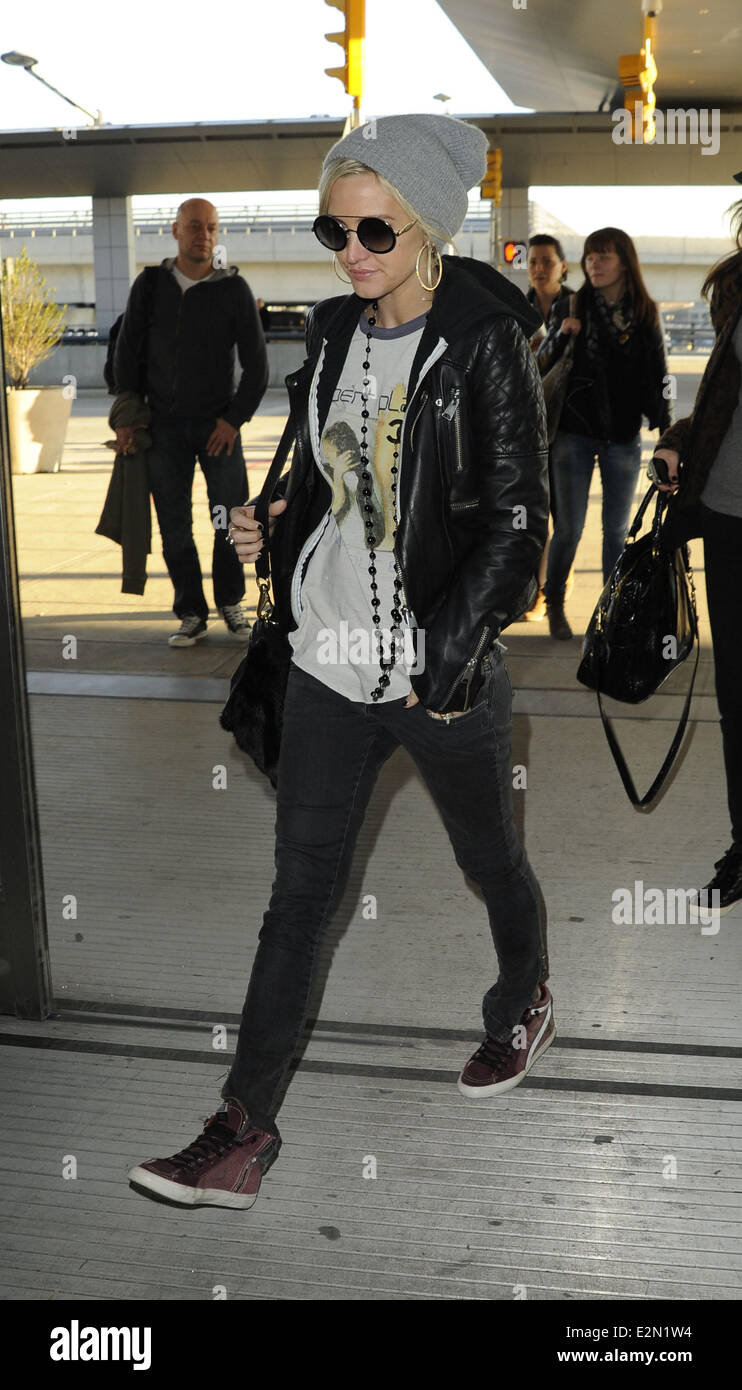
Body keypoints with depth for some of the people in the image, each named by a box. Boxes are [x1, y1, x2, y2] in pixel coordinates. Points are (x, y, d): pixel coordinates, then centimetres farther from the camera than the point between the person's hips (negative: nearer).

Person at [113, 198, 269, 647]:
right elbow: (128, 353, 8)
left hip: (218, 424, -1)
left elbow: (256, 363, -1)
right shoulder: (150, 285, 1)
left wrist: (235, 418, -8)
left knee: (232, 522, -1)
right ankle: (192, 614, 10)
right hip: (164, 425, 1)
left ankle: (230, 604, 19)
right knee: (175, 528, 1)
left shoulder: (234, 289, -4)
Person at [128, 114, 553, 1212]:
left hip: (443, 666, -5)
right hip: (330, 658, 5)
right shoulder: (336, 331, 7)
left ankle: (526, 1007, 48)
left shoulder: (486, 340, -11)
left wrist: (448, 653, -18)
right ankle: (244, 1134, 11)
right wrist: (270, 527, -1)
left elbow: (516, 521, -14)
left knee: (489, 858, 17)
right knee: (301, 887, 5)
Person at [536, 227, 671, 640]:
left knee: (617, 529, 8)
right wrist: (560, 336, -15)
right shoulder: (572, 308, 0)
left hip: (624, 438, 1)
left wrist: (666, 430, 0)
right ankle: (555, 604, 19)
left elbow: (658, 376, 6)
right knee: (569, 528, -1)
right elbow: (543, 366, 4)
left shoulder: (645, 314, 2)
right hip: (575, 434, -1)